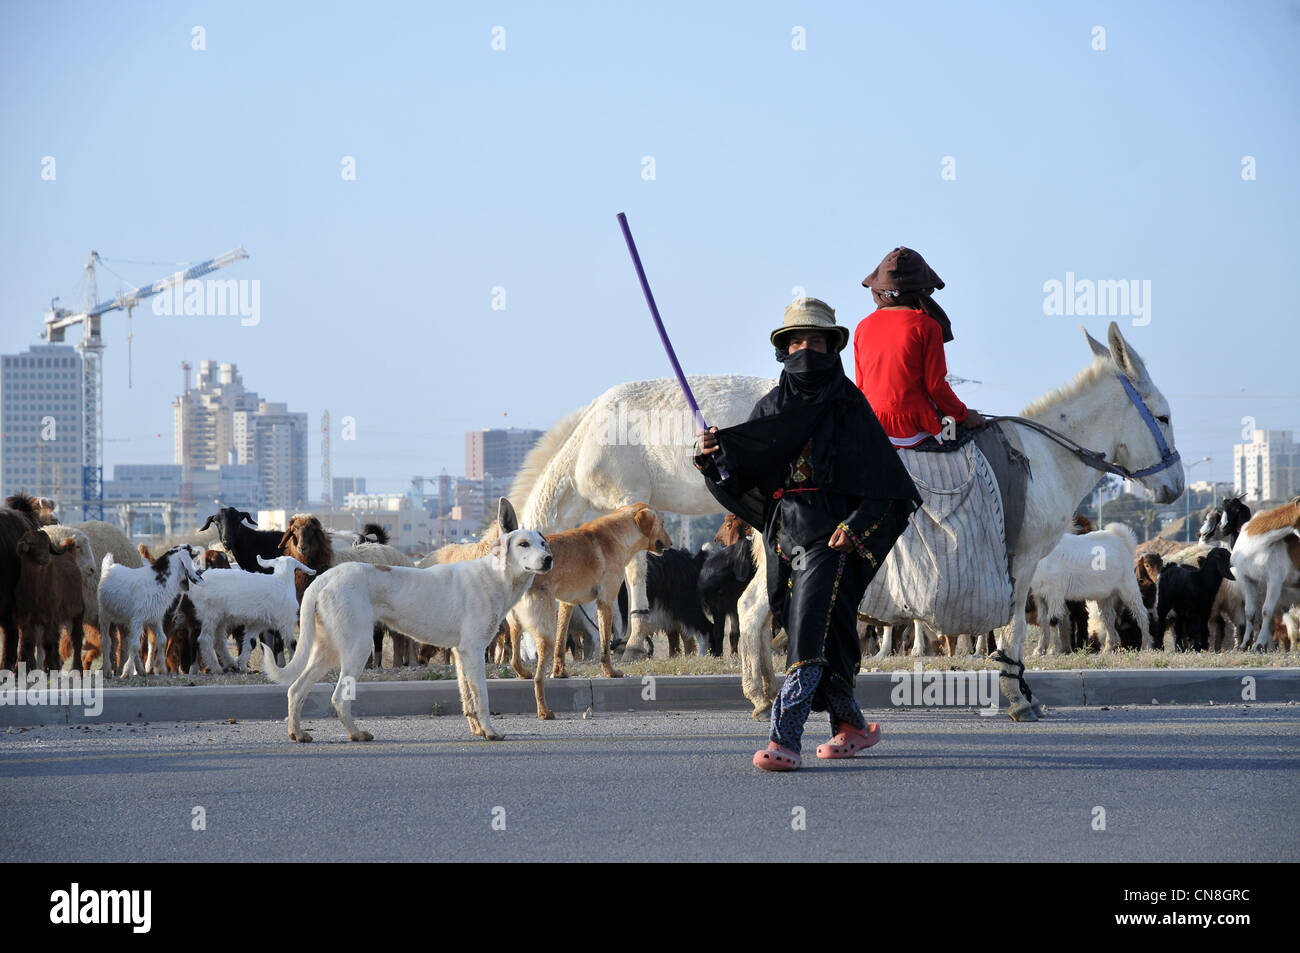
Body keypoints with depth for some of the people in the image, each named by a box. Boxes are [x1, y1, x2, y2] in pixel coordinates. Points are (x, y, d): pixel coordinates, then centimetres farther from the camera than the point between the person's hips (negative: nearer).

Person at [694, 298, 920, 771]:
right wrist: (712, 456, -12)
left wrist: (855, 526, -15)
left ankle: (784, 740, -27)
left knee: (809, 631, -17)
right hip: (782, 532, 6)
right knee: (808, 635, 13)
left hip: (829, 534, -6)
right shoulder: (771, 409, 14)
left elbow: (885, 486, -2)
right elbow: (738, 477, 8)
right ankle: (852, 726, 31)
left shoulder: (849, 407, 2)